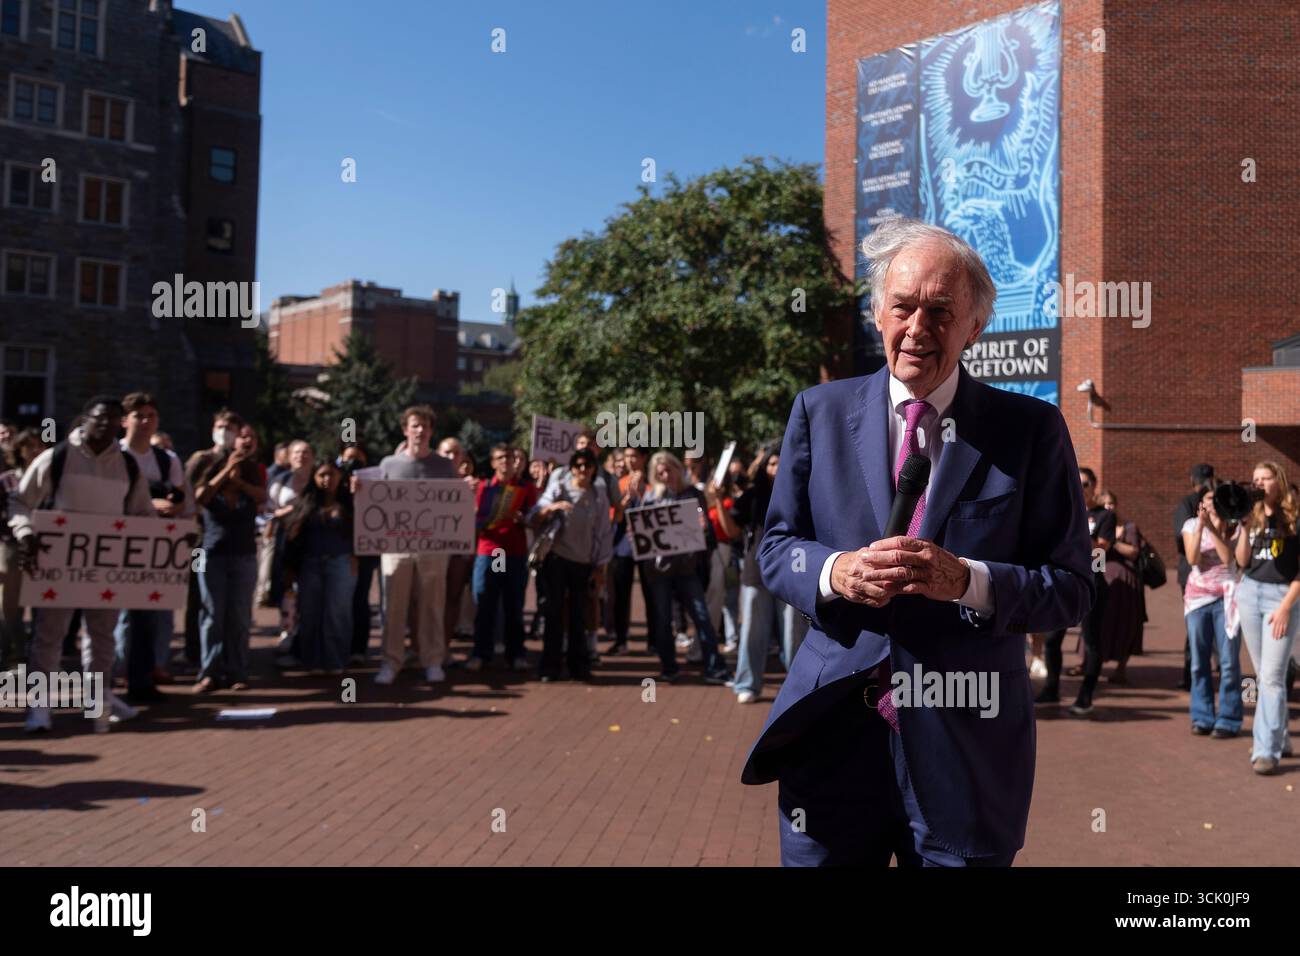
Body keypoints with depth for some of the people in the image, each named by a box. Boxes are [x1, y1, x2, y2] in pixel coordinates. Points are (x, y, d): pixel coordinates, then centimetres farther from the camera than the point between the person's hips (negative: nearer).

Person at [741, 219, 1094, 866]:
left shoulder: (1030, 429, -2)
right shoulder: (820, 411, 4)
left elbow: (1071, 587, -2)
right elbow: (776, 547, 7)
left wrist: (965, 580, -20)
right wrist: (834, 571, -15)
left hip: (967, 753, -1)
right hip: (831, 736, 2)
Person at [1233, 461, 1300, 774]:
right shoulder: (1252, 516, 10)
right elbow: (1242, 561, 2)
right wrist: (1245, 525, -9)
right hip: (1249, 592, 5)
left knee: (1272, 676, -12)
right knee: (1263, 675, 10)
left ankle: (1267, 750, -13)